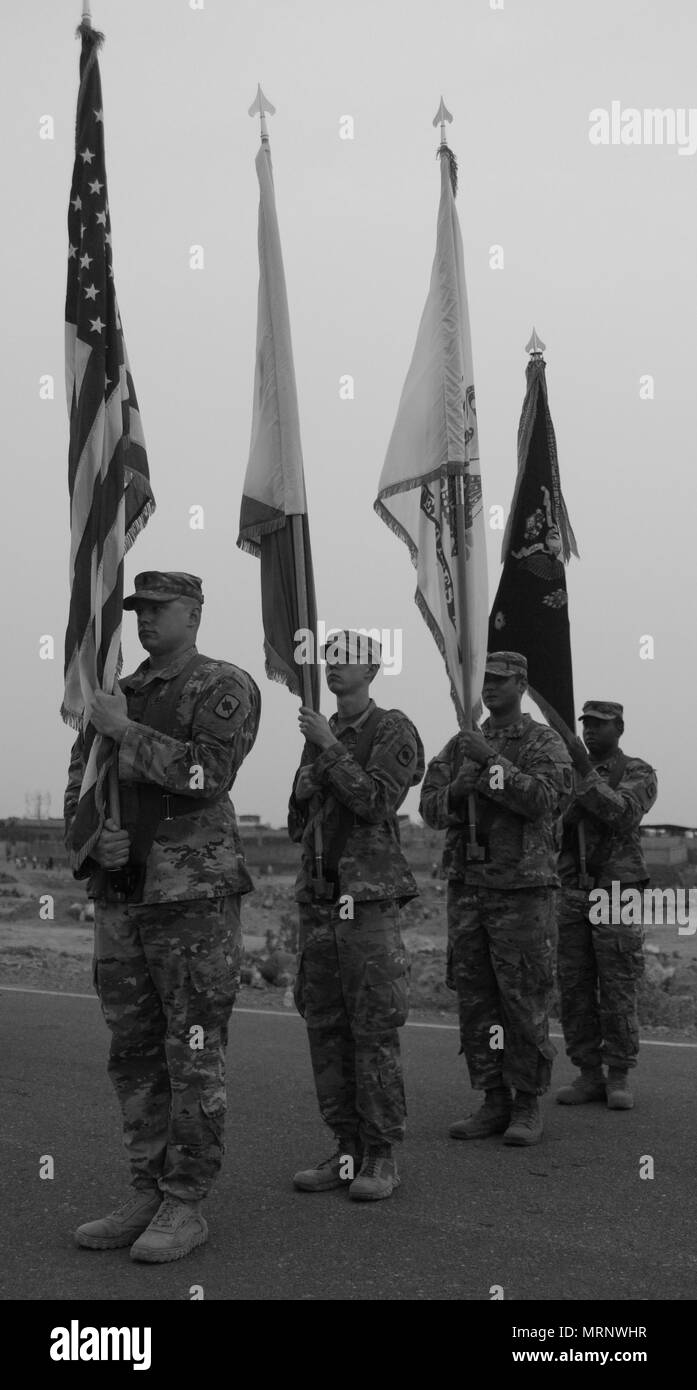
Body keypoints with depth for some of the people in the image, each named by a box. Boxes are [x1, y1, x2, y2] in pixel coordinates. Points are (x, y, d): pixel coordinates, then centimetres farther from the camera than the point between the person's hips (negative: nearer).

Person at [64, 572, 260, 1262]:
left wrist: (125, 732, -12)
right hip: (120, 895, 7)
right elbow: (78, 792, 14)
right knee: (133, 1055, 10)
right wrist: (94, 838, -6)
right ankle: (146, 1196, 21)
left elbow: (206, 774, -18)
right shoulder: (114, 697, 16)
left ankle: (185, 1206, 8)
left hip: (195, 894, -6)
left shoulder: (226, 687, -3)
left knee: (193, 1054, -1)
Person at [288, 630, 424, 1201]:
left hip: (370, 896, -7)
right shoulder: (319, 737, 17)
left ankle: (382, 1158, 4)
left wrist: (329, 747, -17)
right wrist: (301, 791, -1)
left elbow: (375, 803, -17)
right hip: (319, 895, 7)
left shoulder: (395, 732, -3)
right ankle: (347, 1150, 14)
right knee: (326, 1027, 6)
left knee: (375, 1028, -5)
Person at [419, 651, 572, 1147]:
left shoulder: (546, 744, 0)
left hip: (524, 891, -5)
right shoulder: (459, 745, 13)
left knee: (525, 1003, -2)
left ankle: (529, 1108, 9)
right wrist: (456, 790, -14)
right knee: (475, 1000, 6)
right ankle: (494, 1104, 16)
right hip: (467, 889, 5)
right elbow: (431, 809, 6)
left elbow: (542, 798, -18)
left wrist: (492, 759, -22)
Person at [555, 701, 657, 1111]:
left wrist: (586, 770, -30)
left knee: (618, 992, -3)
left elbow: (620, 815, -23)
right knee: (575, 990, 3)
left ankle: (619, 1079, 7)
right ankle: (589, 1076, 11)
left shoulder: (640, 774, -2)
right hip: (573, 896, 4)